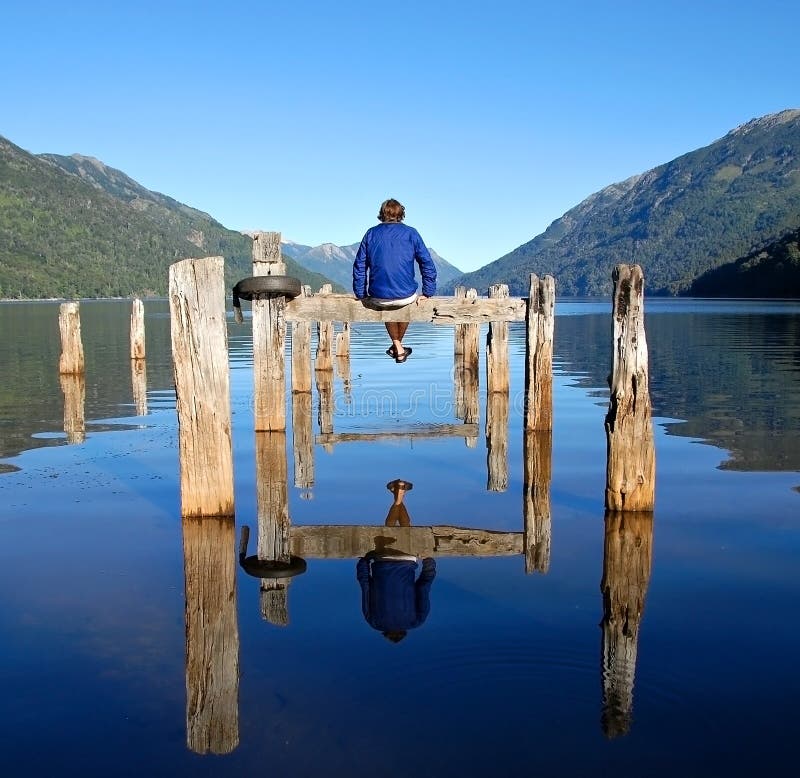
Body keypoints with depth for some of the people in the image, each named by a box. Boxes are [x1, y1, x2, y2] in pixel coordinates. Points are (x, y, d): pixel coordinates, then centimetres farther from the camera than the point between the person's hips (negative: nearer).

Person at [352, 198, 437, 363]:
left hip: (377, 298, 1)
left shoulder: (371, 233, 5)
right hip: (406, 296, -1)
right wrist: (427, 293, 8)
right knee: (405, 304, 37)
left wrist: (361, 294, 15)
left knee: (387, 306, 37)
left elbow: (359, 266, 7)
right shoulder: (411, 233, 2)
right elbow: (428, 264, 0)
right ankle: (398, 344, 52)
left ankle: (398, 348, 38)